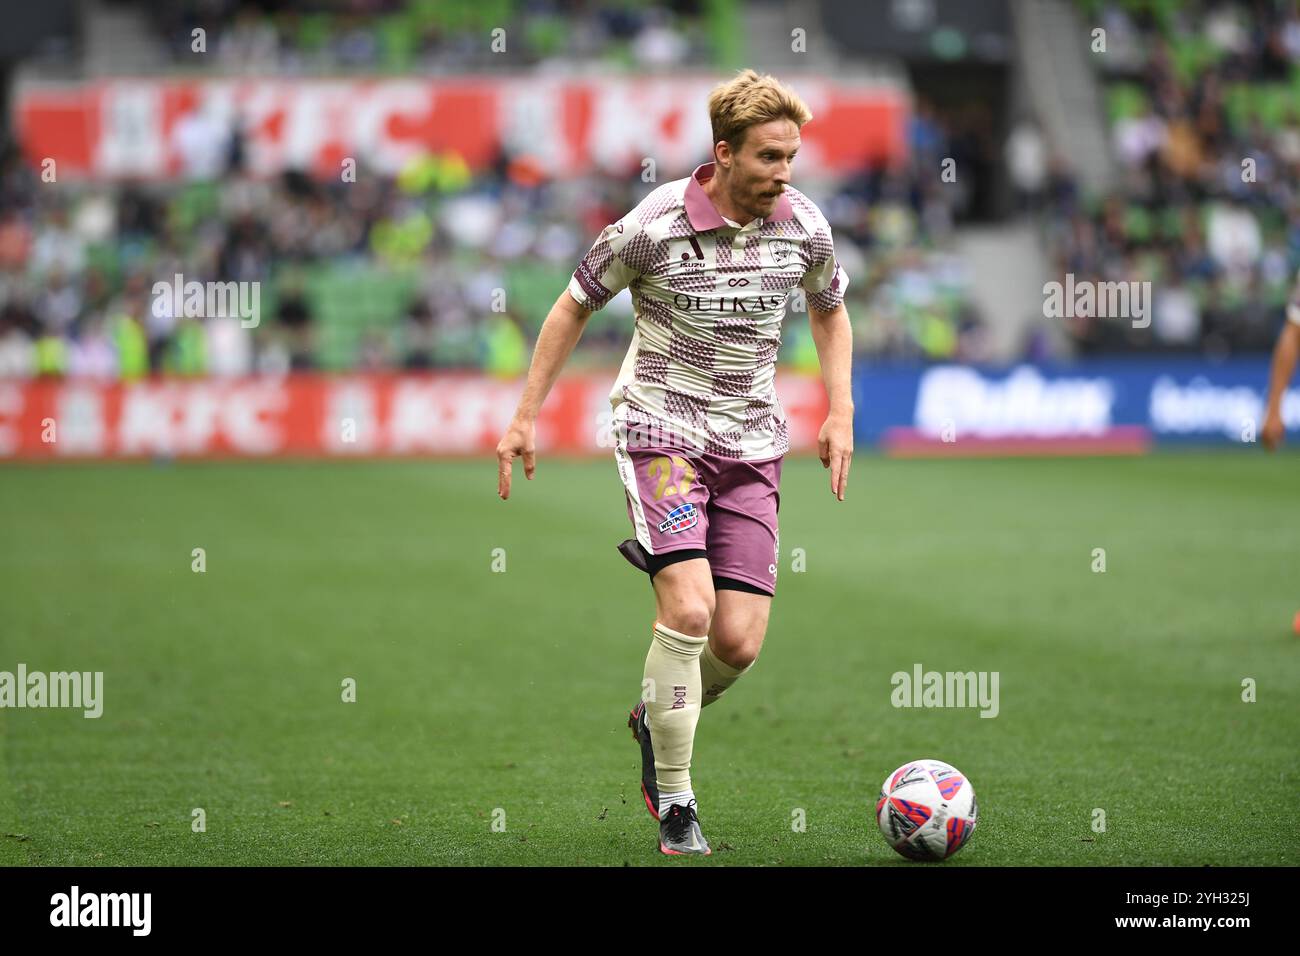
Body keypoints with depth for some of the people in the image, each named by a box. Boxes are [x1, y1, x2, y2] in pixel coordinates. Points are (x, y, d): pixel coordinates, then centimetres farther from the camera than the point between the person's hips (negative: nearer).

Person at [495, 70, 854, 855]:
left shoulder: (804, 226, -2)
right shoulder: (653, 226, -14)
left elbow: (831, 313, 18)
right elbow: (574, 307, 1)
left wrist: (841, 413, 7)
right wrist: (526, 417, 2)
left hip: (751, 444, 4)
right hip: (661, 428, -4)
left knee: (740, 641, -6)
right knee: (690, 609, -22)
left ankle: (658, 723, 29)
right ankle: (676, 803, -8)